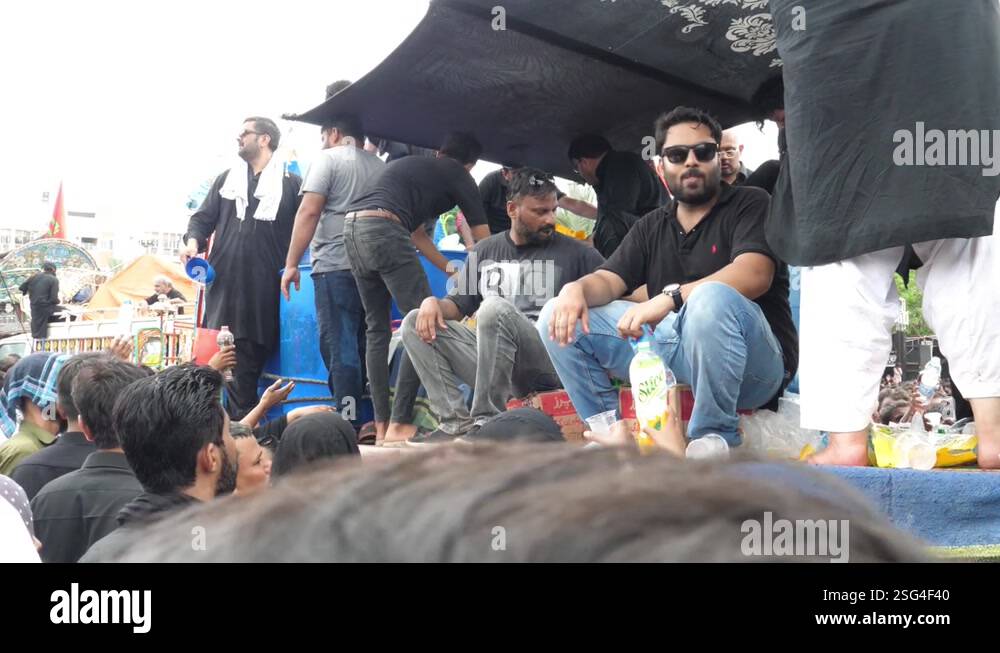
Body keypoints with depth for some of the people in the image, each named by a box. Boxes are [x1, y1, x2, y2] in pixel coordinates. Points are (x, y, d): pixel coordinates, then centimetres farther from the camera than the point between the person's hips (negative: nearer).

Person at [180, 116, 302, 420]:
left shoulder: (290, 183, 8)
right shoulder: (227, 179, 20)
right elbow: (203, 218, 17)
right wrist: (193, 240, -3)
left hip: (265, 285, -3)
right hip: (224, 279, 3)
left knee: (252, 353, -3)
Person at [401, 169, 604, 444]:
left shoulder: (575, 253, 5)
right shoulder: (485, 251, 17)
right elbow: (460, 305, 20)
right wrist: (434, 303, -3)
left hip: (546, 366, -5)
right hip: (489, 361, 5)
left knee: (495, 307, -31)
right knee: (416, 323, -6)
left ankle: (486, 422, -26)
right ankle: (456, 421, -17)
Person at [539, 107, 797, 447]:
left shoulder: (750, 204, -1)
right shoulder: (651, 228, 19)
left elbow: (754, 275, -19)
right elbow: (608, 281, 9)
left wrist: (670, 297, -32)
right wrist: (576, 289, -17)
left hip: (754, 363, -5)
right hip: (672, 345, 6)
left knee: (712, 299, -40)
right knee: (560, 317, -3)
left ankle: (714, 441, -23)